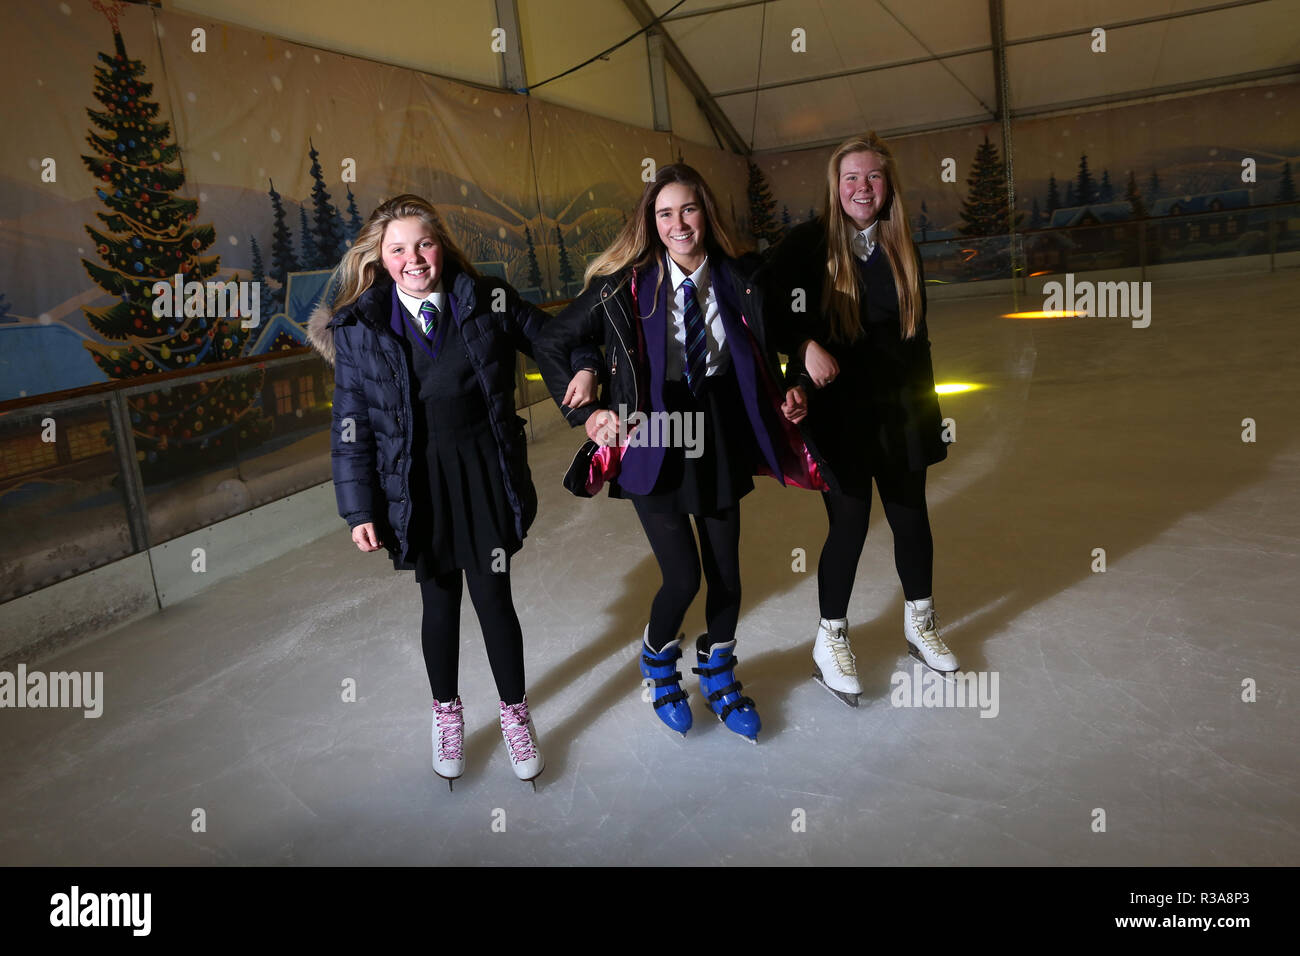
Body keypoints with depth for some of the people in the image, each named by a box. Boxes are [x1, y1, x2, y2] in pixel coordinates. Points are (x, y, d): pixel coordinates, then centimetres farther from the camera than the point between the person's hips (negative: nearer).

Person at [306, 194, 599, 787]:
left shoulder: (487, 301, -4)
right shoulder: (361, 327, -5)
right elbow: (351, 425, -3)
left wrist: (585, 367, -11)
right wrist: (360, 509, -5)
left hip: (485, 475, 0)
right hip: (417, 483, 0)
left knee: (493, 597, 6)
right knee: (439, 601, 14)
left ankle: (515, 714, 30)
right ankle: (446, 713, 39)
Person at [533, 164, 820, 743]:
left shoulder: (735, 281, 0)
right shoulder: (626, 287, -9)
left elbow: (759, 359, 12)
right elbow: (551, 344, -1)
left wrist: (784, 400, -5)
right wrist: (584, 413, -6)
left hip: (720, 444, 4)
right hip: (653, 446, -3)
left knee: (726, 574, 11)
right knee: (683, 577, -5)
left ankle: (718, 675, 39)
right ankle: (658, 661, 30)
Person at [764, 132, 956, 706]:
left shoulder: (900, 250, 7)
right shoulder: (810, 242, -6)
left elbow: (916, 337, 11)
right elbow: (768, 302, -8)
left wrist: (927, 413, 10)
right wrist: (807, 346, -23)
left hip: (897, 406, 5)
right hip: (836, 406, -4)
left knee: (910, 516, 11)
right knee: (849, 524, -1)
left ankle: (920, 625, 35)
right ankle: (830, 639, 22)